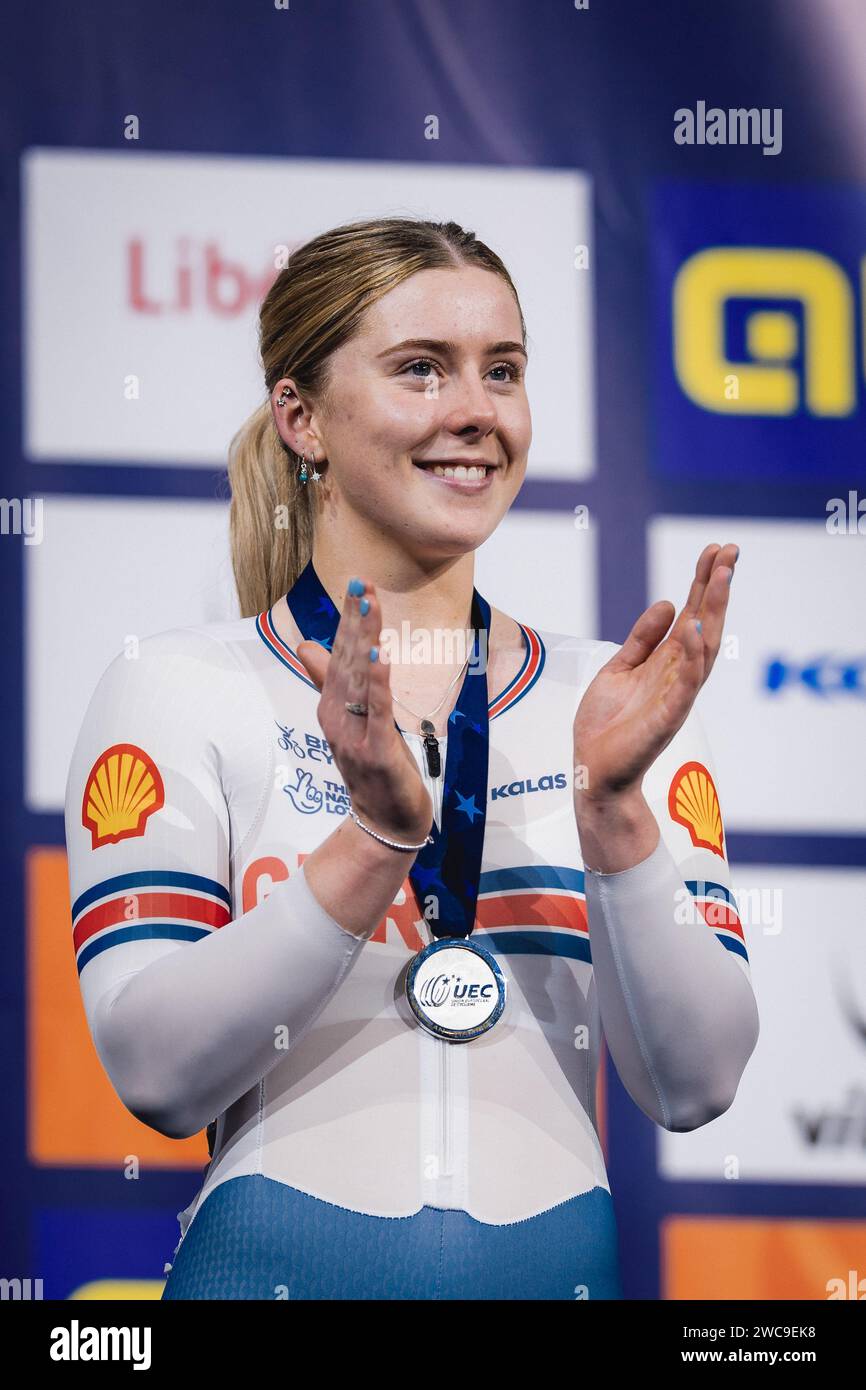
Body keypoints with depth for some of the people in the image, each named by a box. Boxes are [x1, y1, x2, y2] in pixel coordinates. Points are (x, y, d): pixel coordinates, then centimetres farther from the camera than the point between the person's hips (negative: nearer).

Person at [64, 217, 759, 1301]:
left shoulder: (611, 701, 6)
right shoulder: (177, 690, -1)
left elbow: (694, 1084, -3)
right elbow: (156, 1076, -12)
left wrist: (614, 809, -15)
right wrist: (376, 840, -21)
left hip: (560, 1266, 3)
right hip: (280, 1265, -3)